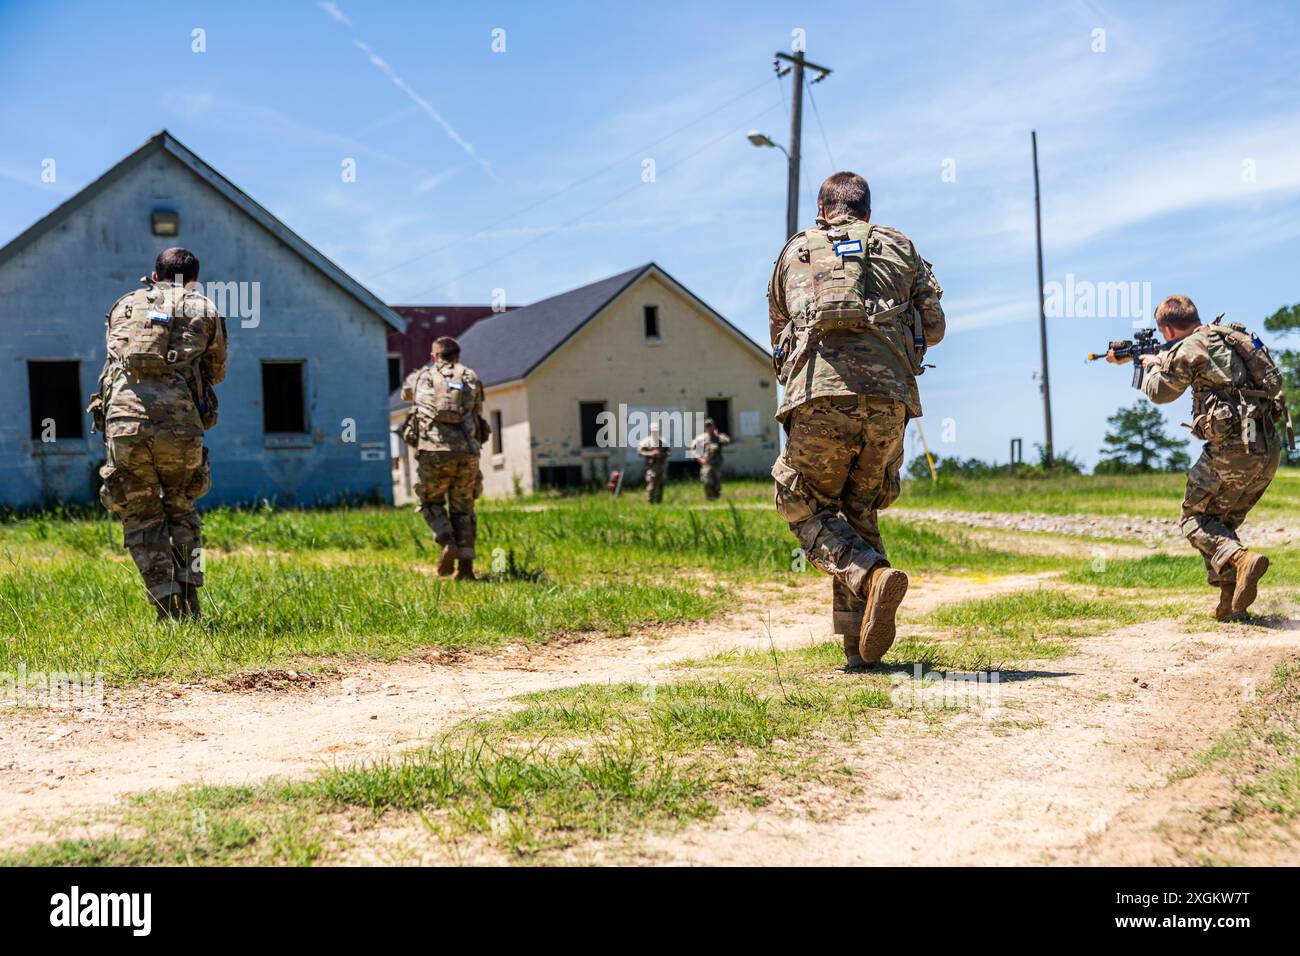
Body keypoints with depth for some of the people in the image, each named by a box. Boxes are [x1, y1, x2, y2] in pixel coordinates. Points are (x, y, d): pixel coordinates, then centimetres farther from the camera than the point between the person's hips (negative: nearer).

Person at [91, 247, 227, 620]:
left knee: (142, 519, 13)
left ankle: (167, 609, 4)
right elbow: (217, 373, 25)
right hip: (179, 425, 0)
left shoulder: (125, 305, 20)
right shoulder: (205, 310, 16)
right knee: (181, 510, 22)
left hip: (123, 421, 1)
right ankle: (188, 600, 13)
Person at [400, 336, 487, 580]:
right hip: (467, 452, 1)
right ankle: (465, 566, 6)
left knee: (431, 502, 19)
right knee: (463, 509, 14)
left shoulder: (422, 376, 15)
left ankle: (448, 544, -4)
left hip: (433, 451, -1)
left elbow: (406, 393, 38)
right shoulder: (471, 378, 15)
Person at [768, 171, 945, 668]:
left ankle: (871, 574, -15)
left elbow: (778, 331, 29)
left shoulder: (796, 251, 21)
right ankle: (859, 644, 10)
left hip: (820, 394, -2)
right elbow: (934, 326, 18)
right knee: (858, 510, 16)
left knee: (804, 506, 12)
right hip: (889, 396, 2)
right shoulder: (899, 247, 21)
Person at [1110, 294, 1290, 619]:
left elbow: (1160, 391, 10)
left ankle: (1241, 558, -19)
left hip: (1232, 449, -8)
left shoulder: (1189, 349, -6)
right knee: (1223, 522, 20)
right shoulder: (1231, 336, 18)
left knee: (1194, 519, 9)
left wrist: (1153, 365, 31)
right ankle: (1230, 605, 11)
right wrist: (1132, 355, 47)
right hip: (1269, 450, 8)